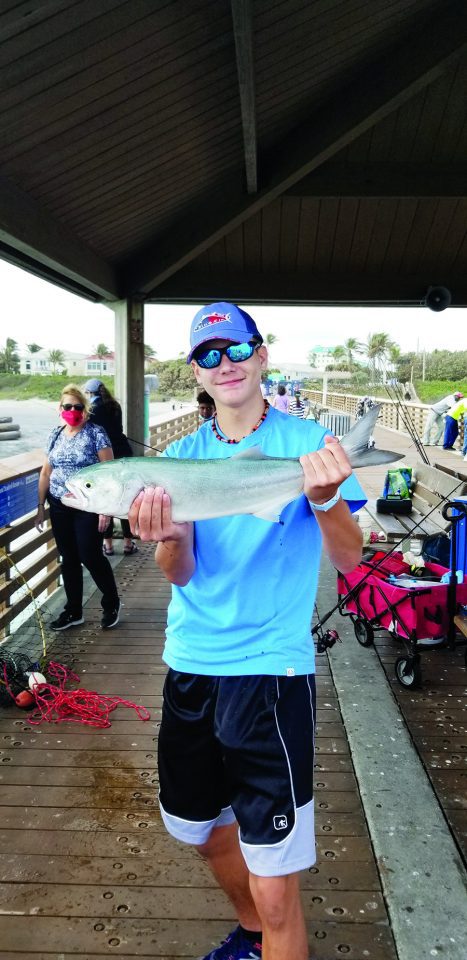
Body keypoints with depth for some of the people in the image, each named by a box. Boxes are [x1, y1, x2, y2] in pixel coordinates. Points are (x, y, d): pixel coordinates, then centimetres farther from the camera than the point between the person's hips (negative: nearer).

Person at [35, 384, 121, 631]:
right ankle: (73, 611, 25)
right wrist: (40, 505, 12)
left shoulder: (96, 434, -7)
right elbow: (46, 473, 15)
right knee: (69, 560, 11)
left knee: (90, 556, -4)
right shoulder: (55, 436, 9)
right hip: (59, 508, 5)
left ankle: (111, 604, 19)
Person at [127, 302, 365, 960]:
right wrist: (168, 535, -26)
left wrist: (324, 497, -30)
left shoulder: (308, 441, -5)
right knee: (202, 830, 24)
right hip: (191, 666, 5)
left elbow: (350, 560, -10)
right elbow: (181, 574, -4)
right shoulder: (181, 456, 4)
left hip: (273, 669, -4)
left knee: (273, 886, 0)